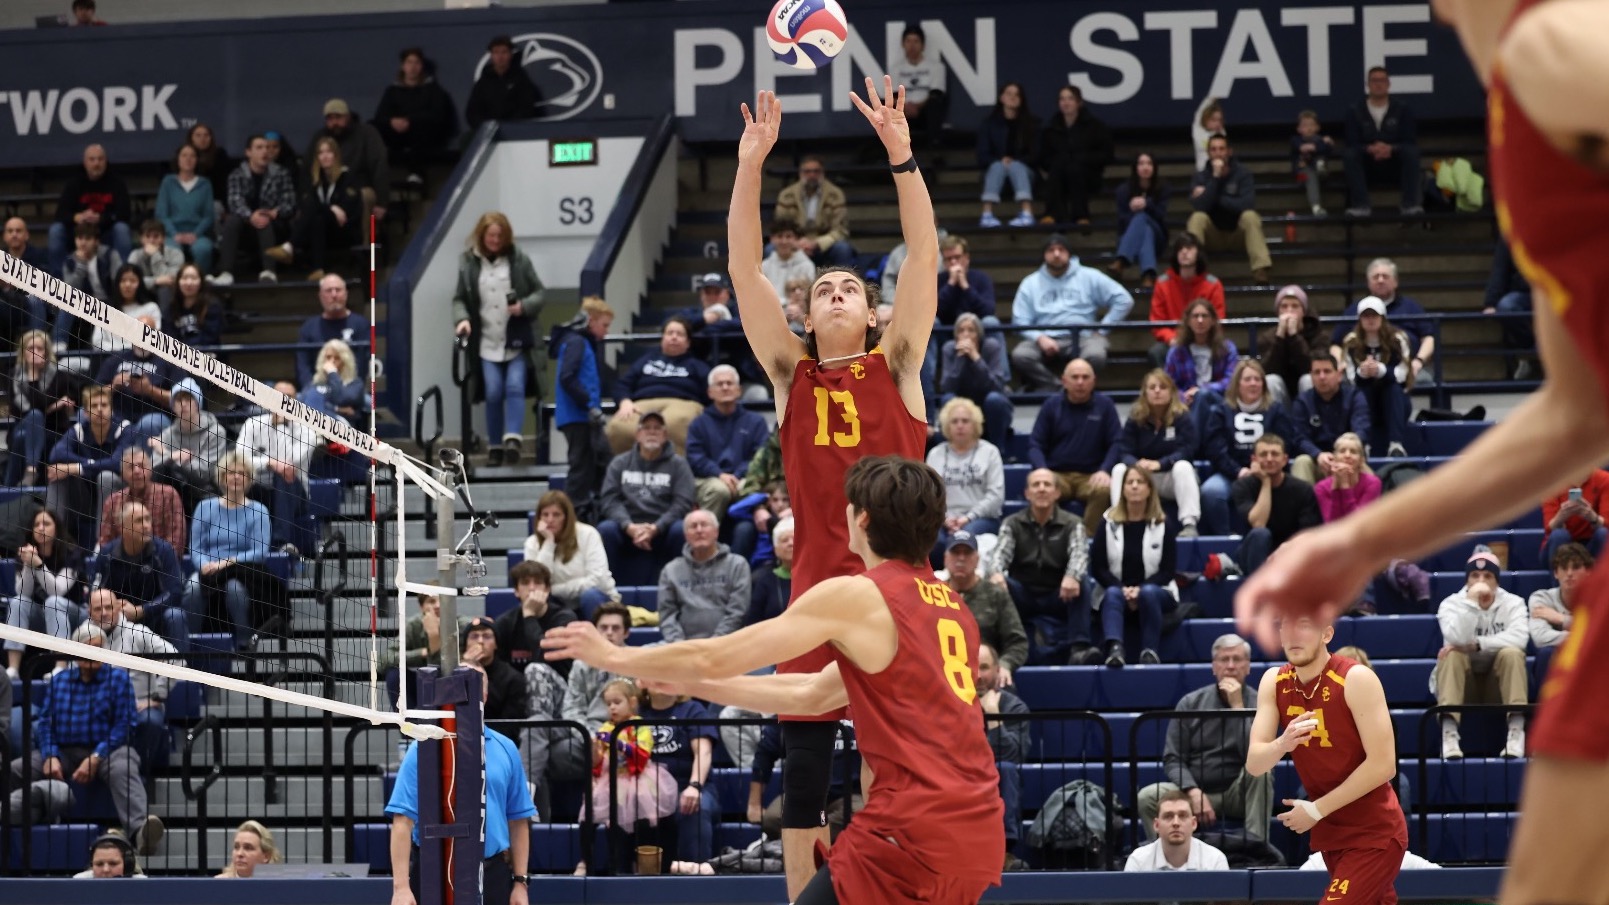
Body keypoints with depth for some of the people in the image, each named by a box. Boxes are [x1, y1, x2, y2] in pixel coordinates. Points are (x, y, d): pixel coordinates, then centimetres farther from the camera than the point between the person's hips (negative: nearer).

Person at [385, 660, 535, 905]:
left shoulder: (506, 749, 7)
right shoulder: (423, 749, -3)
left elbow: (518, 820, 10)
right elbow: (403, 820, -8)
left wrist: (520, 882, 4)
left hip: (492, 875, 3)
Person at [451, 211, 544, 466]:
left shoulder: (519, 259, 1)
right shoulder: (468, 262, 4)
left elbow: (539, 292, 5)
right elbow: (459, 298, 9)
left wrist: (524, 306, -14)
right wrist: (461, 319, -11)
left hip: (516, 340, -1)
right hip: (486, 342, 1)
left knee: (515, 387, -16)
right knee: (493, 393, -3)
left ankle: (513, 439, -21)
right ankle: (494, 446, 7)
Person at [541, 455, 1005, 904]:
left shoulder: (856, 596, -3)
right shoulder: (950, 607, 20)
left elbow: (715, 658, 2)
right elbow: (814, 695, 28)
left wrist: (612, 656, 17)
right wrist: (693, 684, 33)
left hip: (916, 829, -8)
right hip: (980, 831, 8)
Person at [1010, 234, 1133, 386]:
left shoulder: (1089, 277, 9)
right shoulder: (1031, 283, 12)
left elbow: (1123, 299, 7)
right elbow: (1020, 321, 6)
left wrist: (1102, 329, 0)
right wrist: (1040, 338, -14)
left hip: (1082, 337, -1)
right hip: (1046, 338, 1)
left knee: (1095, 356, -37)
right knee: (1020, 355, -32)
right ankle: (1049, 388, -15)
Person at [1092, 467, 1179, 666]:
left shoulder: (1163, 526, 2)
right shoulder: (1109, 523, 4)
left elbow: (1167, 571, -2)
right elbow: (1097, 568, 0)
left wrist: (1140, 589, -19)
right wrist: (1123, 590, -16)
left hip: (1155, 592, 0)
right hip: (1118, 591, 0)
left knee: (1148, 593, -35)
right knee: (1113, 594, -34)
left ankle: (1150, 651, -38)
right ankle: (1114, 649, -57)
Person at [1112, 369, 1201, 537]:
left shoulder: (1183, 417, -8)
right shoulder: (1135, 418, -2)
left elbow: (1186, 450, -19)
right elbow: (1124, 451, -9)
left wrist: (1159, 464, -35)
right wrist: (1137, 464, -34)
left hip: (1172, 475, -2)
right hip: (1141, 476, 2)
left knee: (1183, 467, -34)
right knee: (1119, 469, -24)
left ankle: (1189, 524, -40)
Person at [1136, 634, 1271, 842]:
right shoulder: (1191, 703, 2)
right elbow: (1172, 759, -1)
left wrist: (1238, 707, -21)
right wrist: (1194, 793, -19)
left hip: (1238, 794, -1)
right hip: (1195, 789, 1)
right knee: (1147, 798, -25)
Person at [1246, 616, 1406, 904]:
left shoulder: (1356, 679, -18)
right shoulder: (1274, 683, 0)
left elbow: (1383, 765, -21)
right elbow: (1254, 764, -5)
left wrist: (1317, 809, -19)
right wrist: (1282, 744, -28)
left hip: (1375, 834, -7)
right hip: (1330, 833, 7)